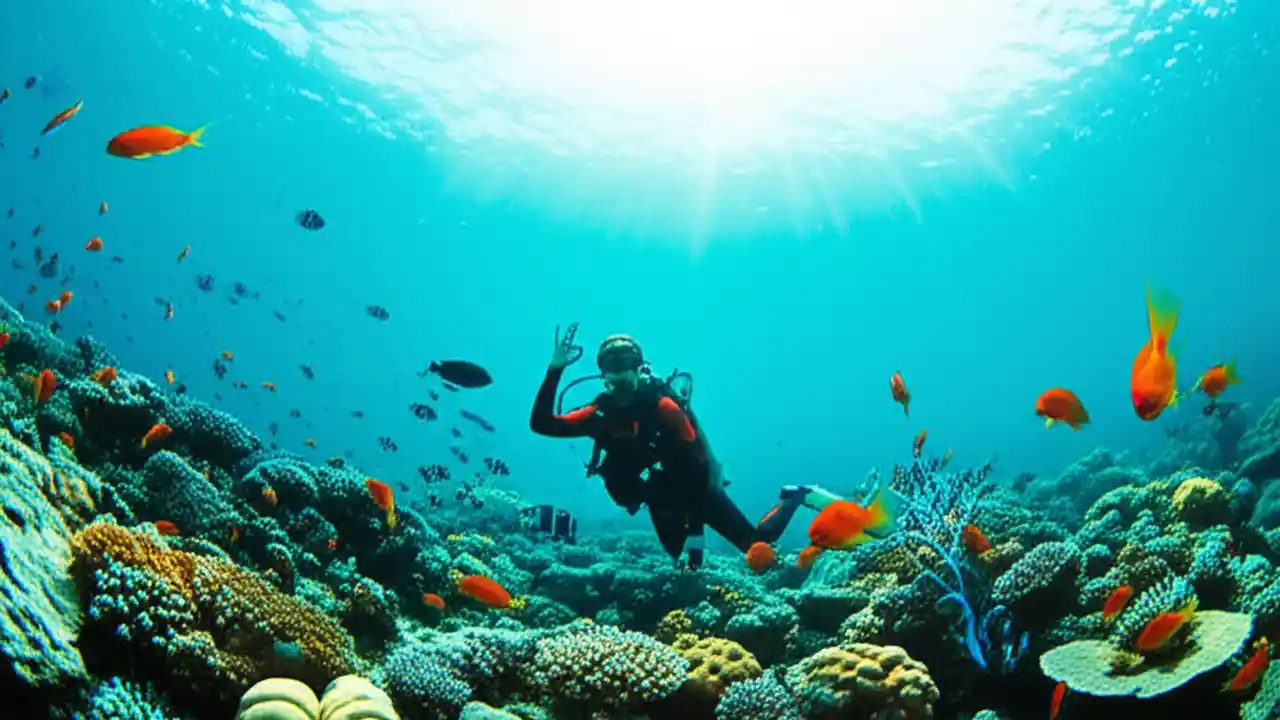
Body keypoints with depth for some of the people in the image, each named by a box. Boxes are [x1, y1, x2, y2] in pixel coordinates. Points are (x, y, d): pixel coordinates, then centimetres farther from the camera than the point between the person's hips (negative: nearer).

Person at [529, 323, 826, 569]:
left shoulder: (662, 406, -26)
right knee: (687, 563, 18)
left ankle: (796, 497, 24)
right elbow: (541, 424, -18)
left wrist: (696, 528, -27)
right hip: (662, 501, 5)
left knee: (757, 542, -3)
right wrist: (555, 369, -28)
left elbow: (696, 464, -25)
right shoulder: (601, 412, -12)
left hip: (695, 490, -5)